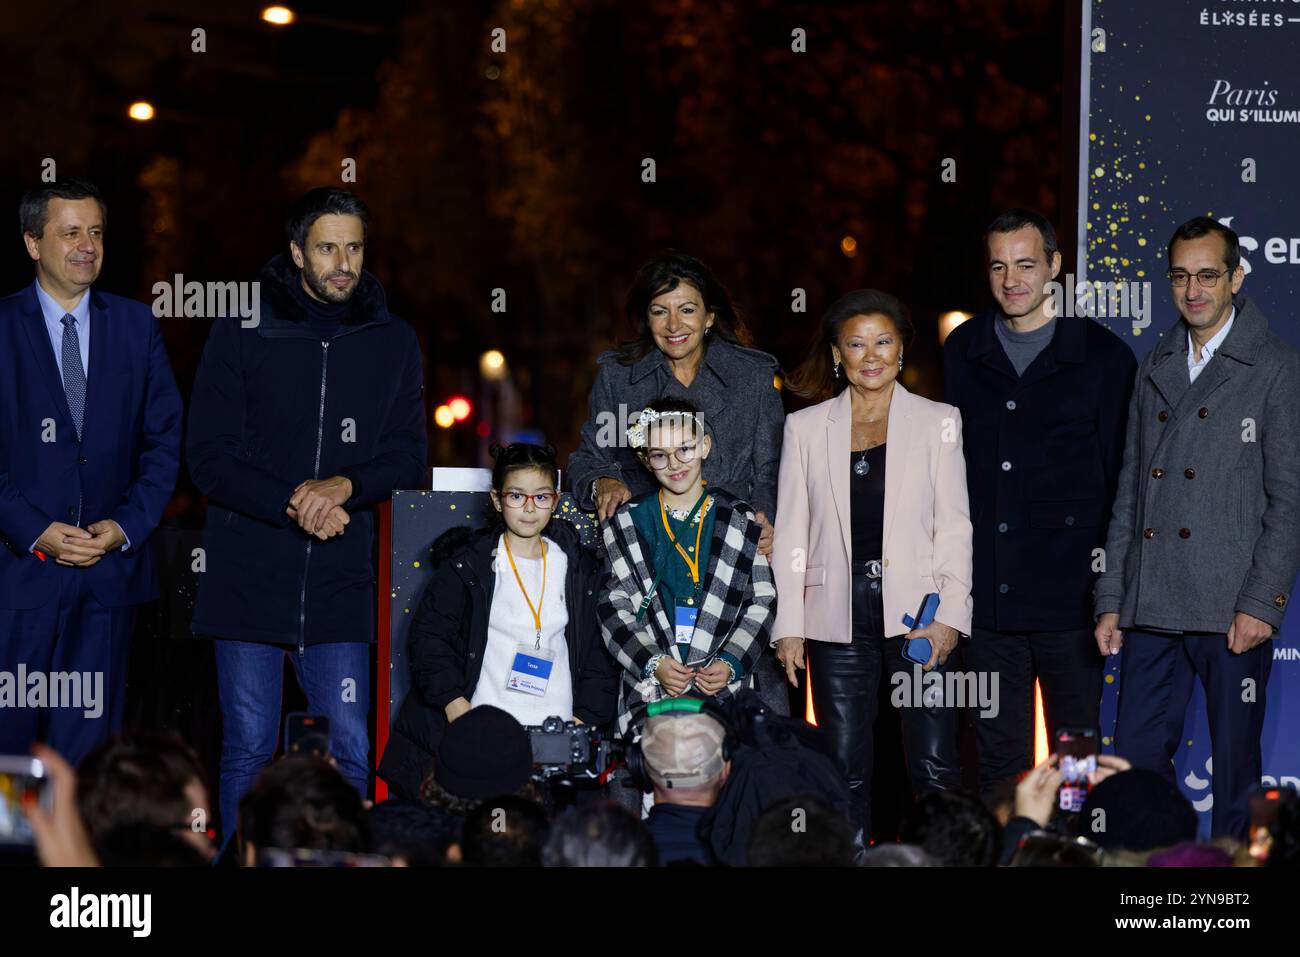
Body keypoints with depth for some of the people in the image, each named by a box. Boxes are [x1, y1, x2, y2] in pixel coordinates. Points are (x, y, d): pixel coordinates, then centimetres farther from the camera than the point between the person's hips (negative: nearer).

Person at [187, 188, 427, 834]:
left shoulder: (392, 342, 8)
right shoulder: (242, 333, 0)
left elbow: (408, 458, 7)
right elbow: (208, 458, -4)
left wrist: (345, 485, -13)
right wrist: (294, 505, -16)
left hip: (340, 583, 2)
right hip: (248, 578, -2)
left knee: (349, 754, 1)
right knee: (249, 750, 2)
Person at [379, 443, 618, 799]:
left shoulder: (578, 569, 15)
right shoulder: (467, 563, 7)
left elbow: (600, 654, 15)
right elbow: (428, 638, 3)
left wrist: (585, 719, 2)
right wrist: (458, 710, -8)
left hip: (557, 732, 2)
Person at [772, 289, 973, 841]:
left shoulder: (938, 422, 7)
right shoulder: (805, 428, 10)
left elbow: (955, 525, 4)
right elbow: (790, 533, 10)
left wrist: (948, 615, -6)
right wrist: (789, 626, 2)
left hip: (914, 609, -1)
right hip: (838, 615, 1)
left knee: (934, 764, -5)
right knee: (845, 768, 4)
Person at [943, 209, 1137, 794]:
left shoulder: (1103, 355, 0)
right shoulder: (962, 351, 11)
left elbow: (1120, 472, 1)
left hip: (1068, 592, -3)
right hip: (986, 594, 3)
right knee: (999, 759, 9)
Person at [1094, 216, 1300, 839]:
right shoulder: (1155, 369, 15)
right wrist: (1111, 600, 11)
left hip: (1232, 612, -5)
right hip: (1151, 609, 5)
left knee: (1236, 775, 3)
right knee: (1137, 762, 4)